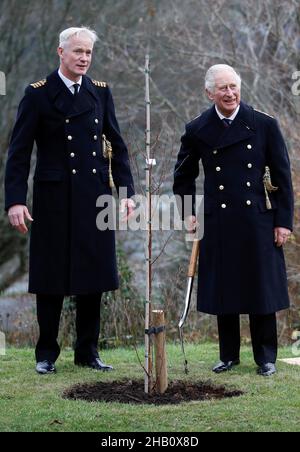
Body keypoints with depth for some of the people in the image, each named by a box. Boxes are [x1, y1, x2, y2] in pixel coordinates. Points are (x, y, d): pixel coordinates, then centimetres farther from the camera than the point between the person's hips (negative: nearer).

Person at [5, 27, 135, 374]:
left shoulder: (100, 92, 8)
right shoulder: (38, 94, -4)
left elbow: (117, 145, 11)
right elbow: (19, 151, -6)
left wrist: (126, 190, 2)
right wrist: (15, 200, -15)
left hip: (95, 198, 4)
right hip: (54, 199, -4)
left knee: (93, 278, 8)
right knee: (51, 279, 4)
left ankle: (87, 351, 20)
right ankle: (46, 352, 17)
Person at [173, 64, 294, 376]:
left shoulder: (264, 125, -2)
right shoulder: (198, 130, 2)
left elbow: (282, 176, 1)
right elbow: (183, 176, 16)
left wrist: (284, 221, -3)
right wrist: (189, 213, 7)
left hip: (258, 219, -1)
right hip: (218, 224, 1)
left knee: (262, 289, 3)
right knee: (223, 290, 7)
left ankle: (265, 358, 16)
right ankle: (229, 356, 21)